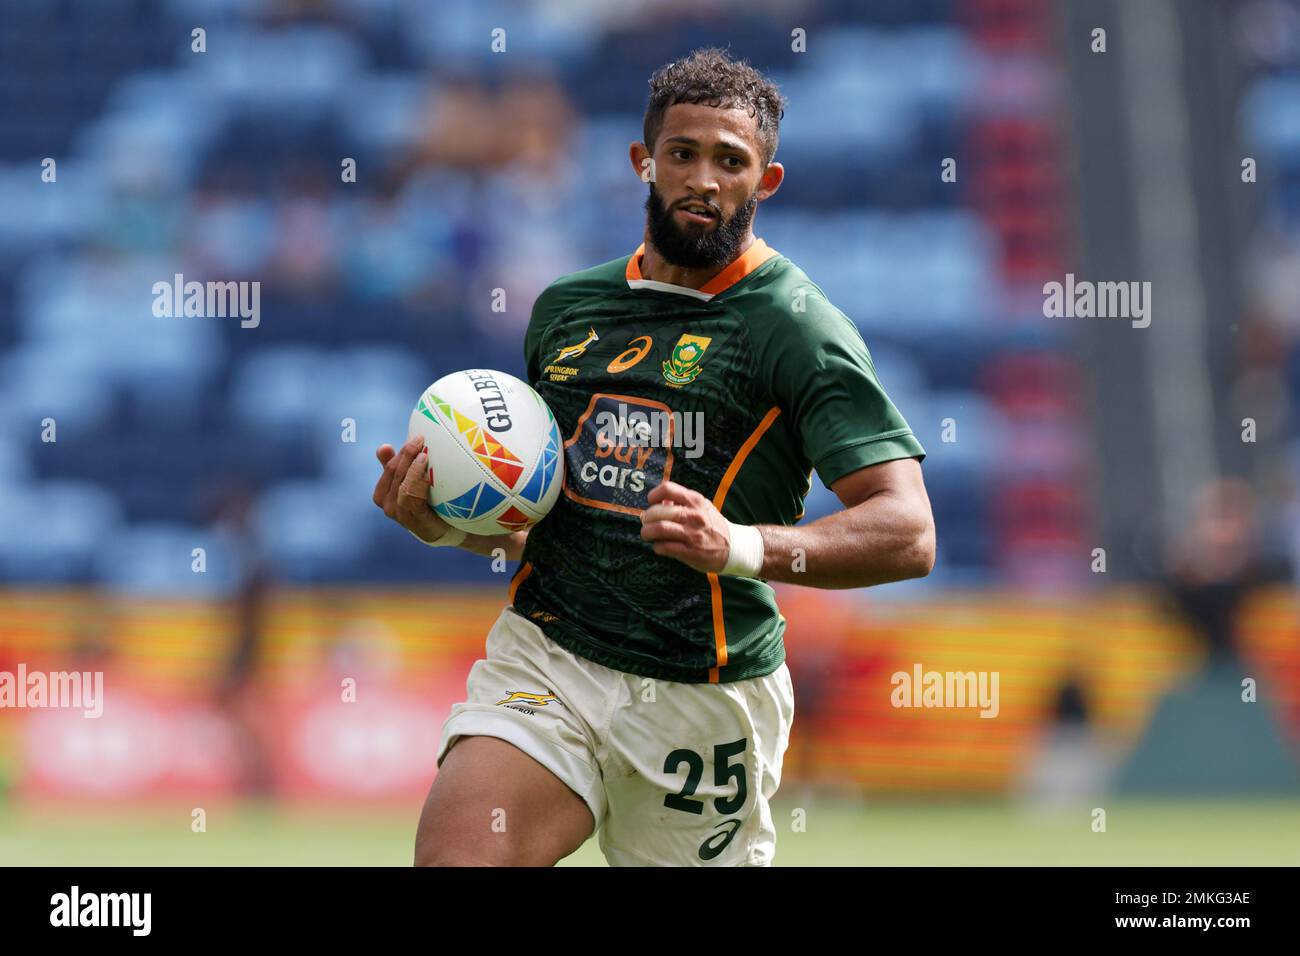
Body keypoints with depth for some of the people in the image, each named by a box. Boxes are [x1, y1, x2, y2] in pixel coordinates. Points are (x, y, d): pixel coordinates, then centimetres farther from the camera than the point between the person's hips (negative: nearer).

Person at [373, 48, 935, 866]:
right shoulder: (566, 307, 14)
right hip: (542, 660, 3)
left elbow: (907, 533, -14)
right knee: (451, 857, -21)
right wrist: (442, 520, 4)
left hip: (703, 700, -3)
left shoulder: (798, 329, -5)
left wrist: (743, 547, -29)